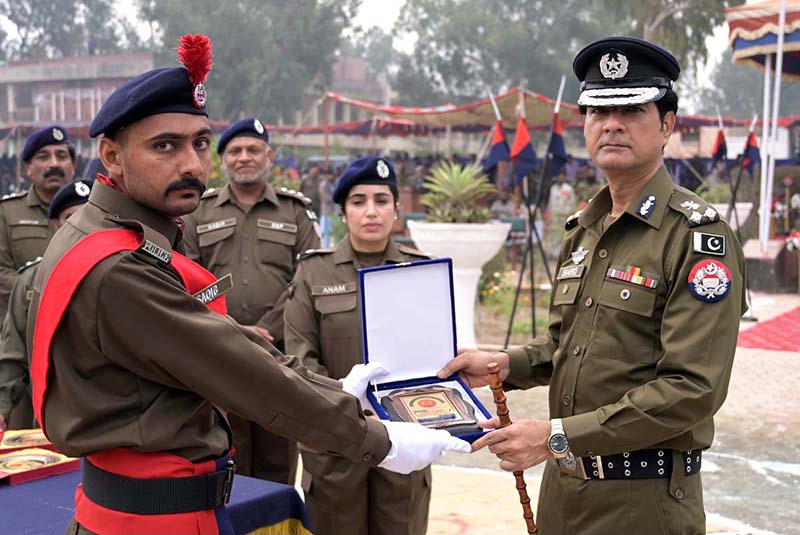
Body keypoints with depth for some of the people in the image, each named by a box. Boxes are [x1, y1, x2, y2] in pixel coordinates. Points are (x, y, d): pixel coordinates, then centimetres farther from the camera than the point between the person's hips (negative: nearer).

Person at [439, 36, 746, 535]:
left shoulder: (699, 234, -15)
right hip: (563, 485, 7)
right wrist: (505, 364, 1)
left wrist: (558, 436, -23)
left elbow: (693, 388, -23)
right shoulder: (584, 229, 9)